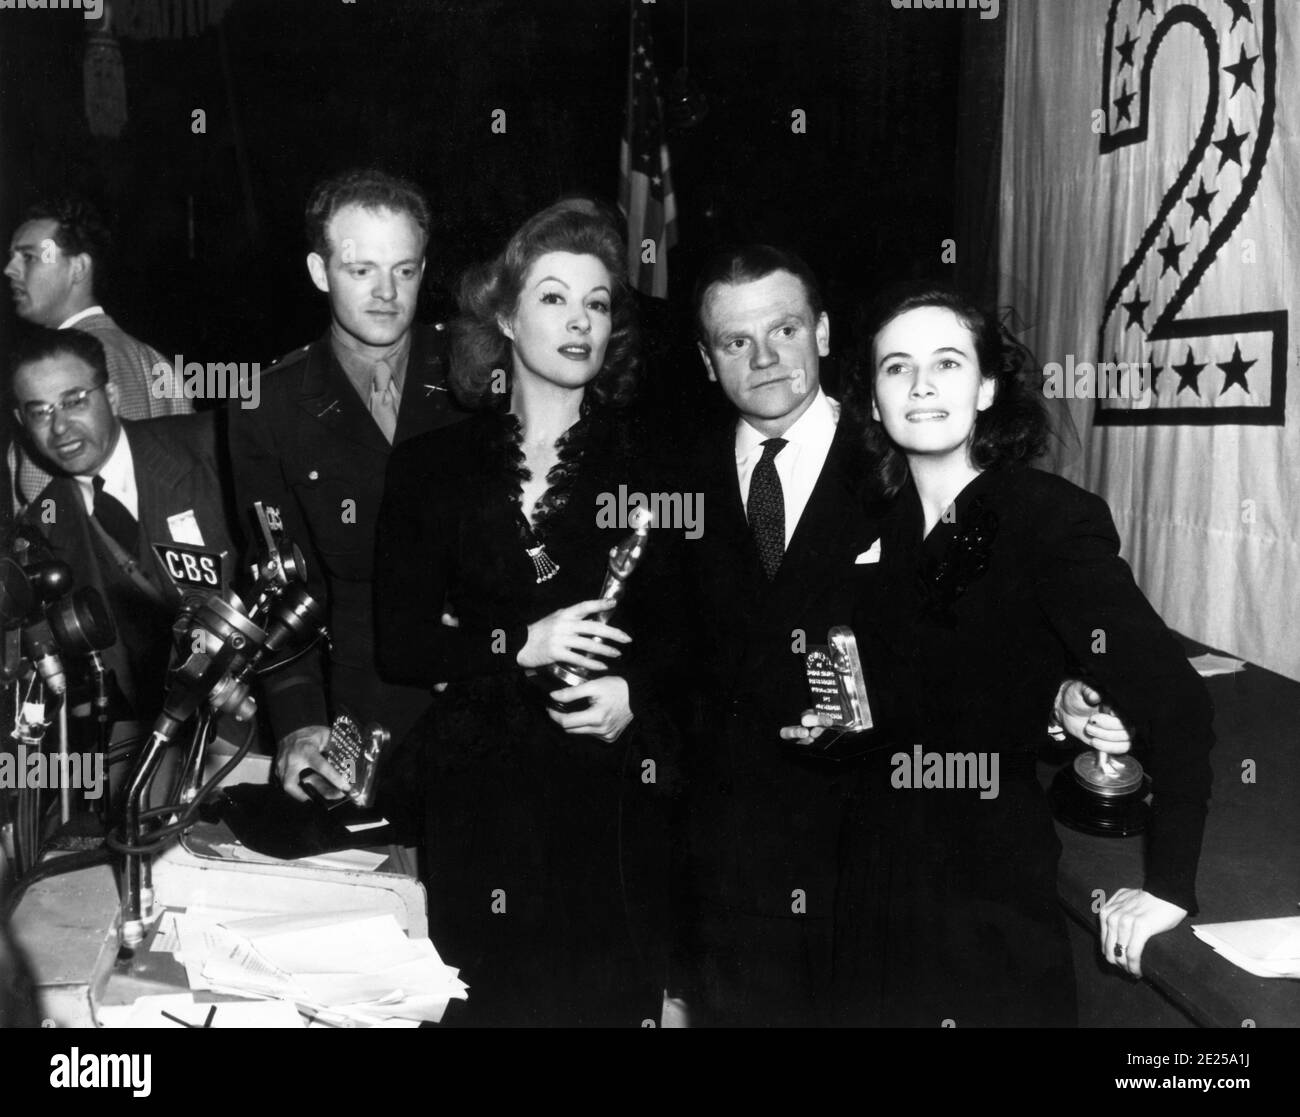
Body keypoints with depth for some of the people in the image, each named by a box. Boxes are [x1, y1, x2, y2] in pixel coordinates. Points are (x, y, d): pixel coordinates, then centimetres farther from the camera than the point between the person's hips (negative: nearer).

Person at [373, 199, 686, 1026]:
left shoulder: (649, 466, 7)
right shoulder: (434, 467, 7)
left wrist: (634, 693, -12)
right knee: (487, 1000, 3)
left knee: (612, 997, 2)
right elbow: (400, 643, 3)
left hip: (614, 800, 0)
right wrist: (516, 648, -12)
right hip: (478, 798, 0)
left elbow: (694, 629, 7)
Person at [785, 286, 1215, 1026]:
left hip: (996, 890, -5)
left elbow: (1173, 703, -22)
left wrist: (1171, 885, -23)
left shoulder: (1053, 518, -16)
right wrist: (836, 722, -2)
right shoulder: (878, 525, 0)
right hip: (879, 878, 5)